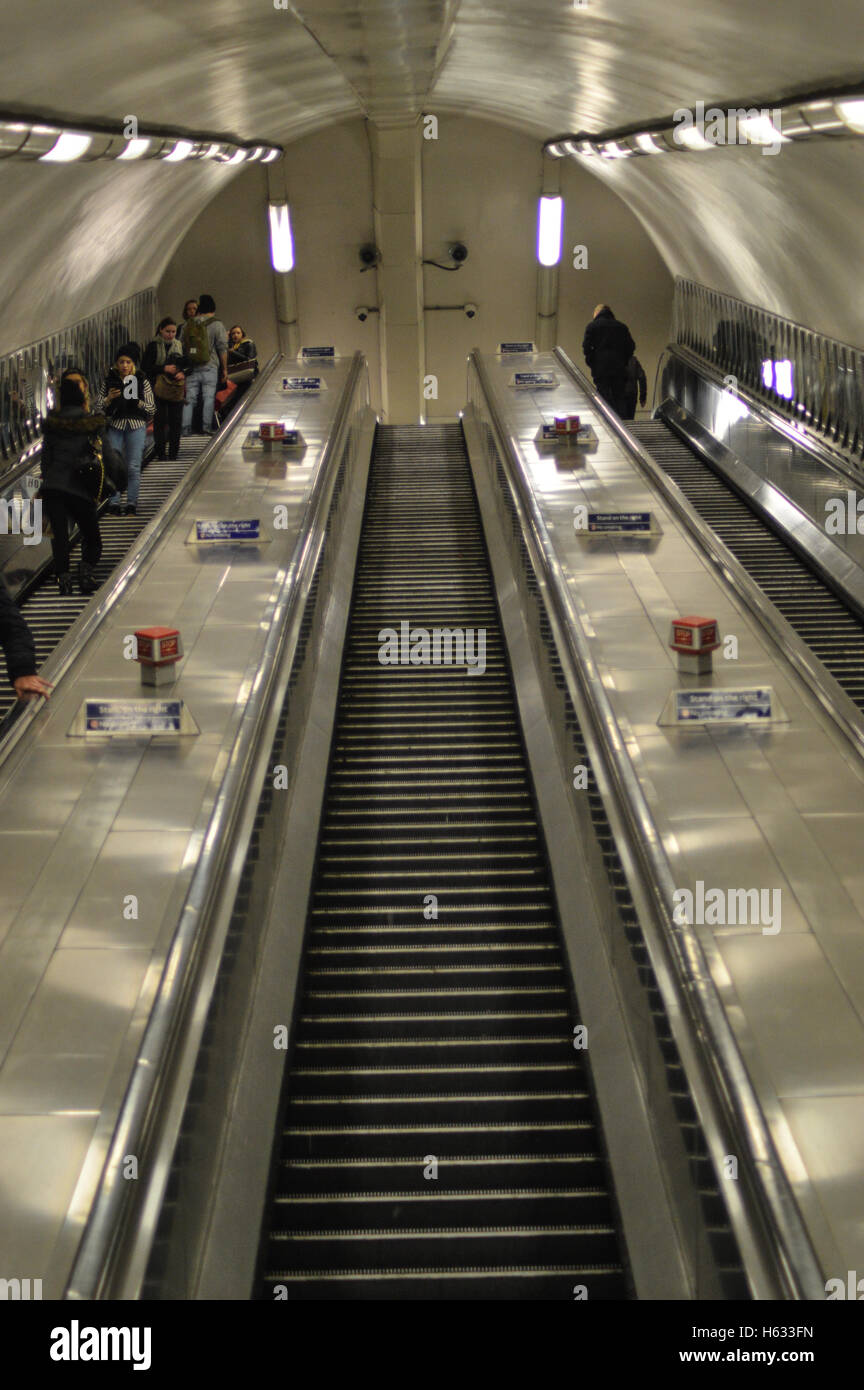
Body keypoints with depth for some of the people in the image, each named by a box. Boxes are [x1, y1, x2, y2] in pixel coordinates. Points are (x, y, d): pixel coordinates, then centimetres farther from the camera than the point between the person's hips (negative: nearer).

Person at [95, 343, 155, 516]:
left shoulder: (142, 381, 2)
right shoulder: (109, 381, 5)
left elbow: (151, 409, 2)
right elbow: (98, 405, 7)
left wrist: (137, 402, -14)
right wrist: (109, 398, -12)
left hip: (136, 426, -1)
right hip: (115, 426, 1)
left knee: (133, 466, 1)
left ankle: (132, 502, 8)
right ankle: (114, 502, 7)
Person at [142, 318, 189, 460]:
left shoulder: (179, 346, 12)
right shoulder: (153, 346, -2)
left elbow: (187, 364, 18)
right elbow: (144, 367, -6)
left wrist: (183, 373, -4)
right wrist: (164, 369, -15)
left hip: (177, 389, 4)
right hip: (159, 389, -4)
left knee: (176, 421, 3)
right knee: (160, 421, -5)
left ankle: (173, 452, 11)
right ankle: (161, 452, 0)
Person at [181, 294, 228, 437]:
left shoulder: (187, 325, 8)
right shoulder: (217, 325, -2)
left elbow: (182, 346, 9)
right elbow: (222, 349, -5)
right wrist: (225, 369, 2)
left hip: (191, 367, 3)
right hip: (209, 367, -3)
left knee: (189, 398, 5)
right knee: (209, 397, 1)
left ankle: (185, 428, 2)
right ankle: (206, 427, -3)